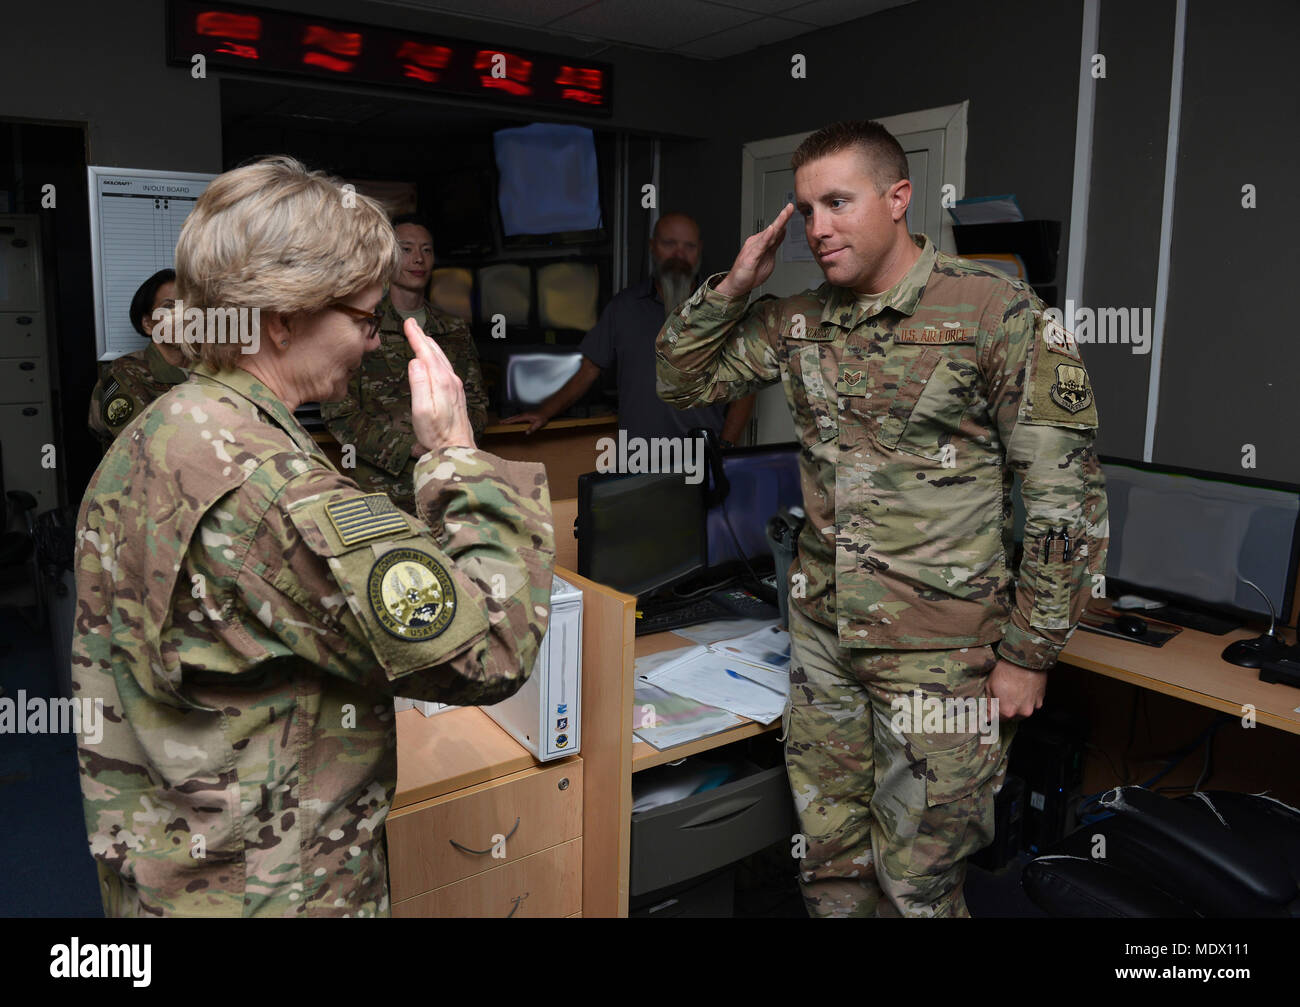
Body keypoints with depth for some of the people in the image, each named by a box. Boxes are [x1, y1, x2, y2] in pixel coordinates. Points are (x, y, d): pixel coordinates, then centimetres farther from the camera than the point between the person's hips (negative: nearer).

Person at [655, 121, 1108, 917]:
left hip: (941, 649, -5)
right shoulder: (797, 321, 4)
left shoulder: (998, 313, -12)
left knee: (916, 879, 11)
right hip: (822, 630, 5)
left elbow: (1067, 495, -11)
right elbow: (682, 382, 13)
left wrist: (1028, 654, -10)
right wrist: (733, 286, -2)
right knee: (830, 858, 19)